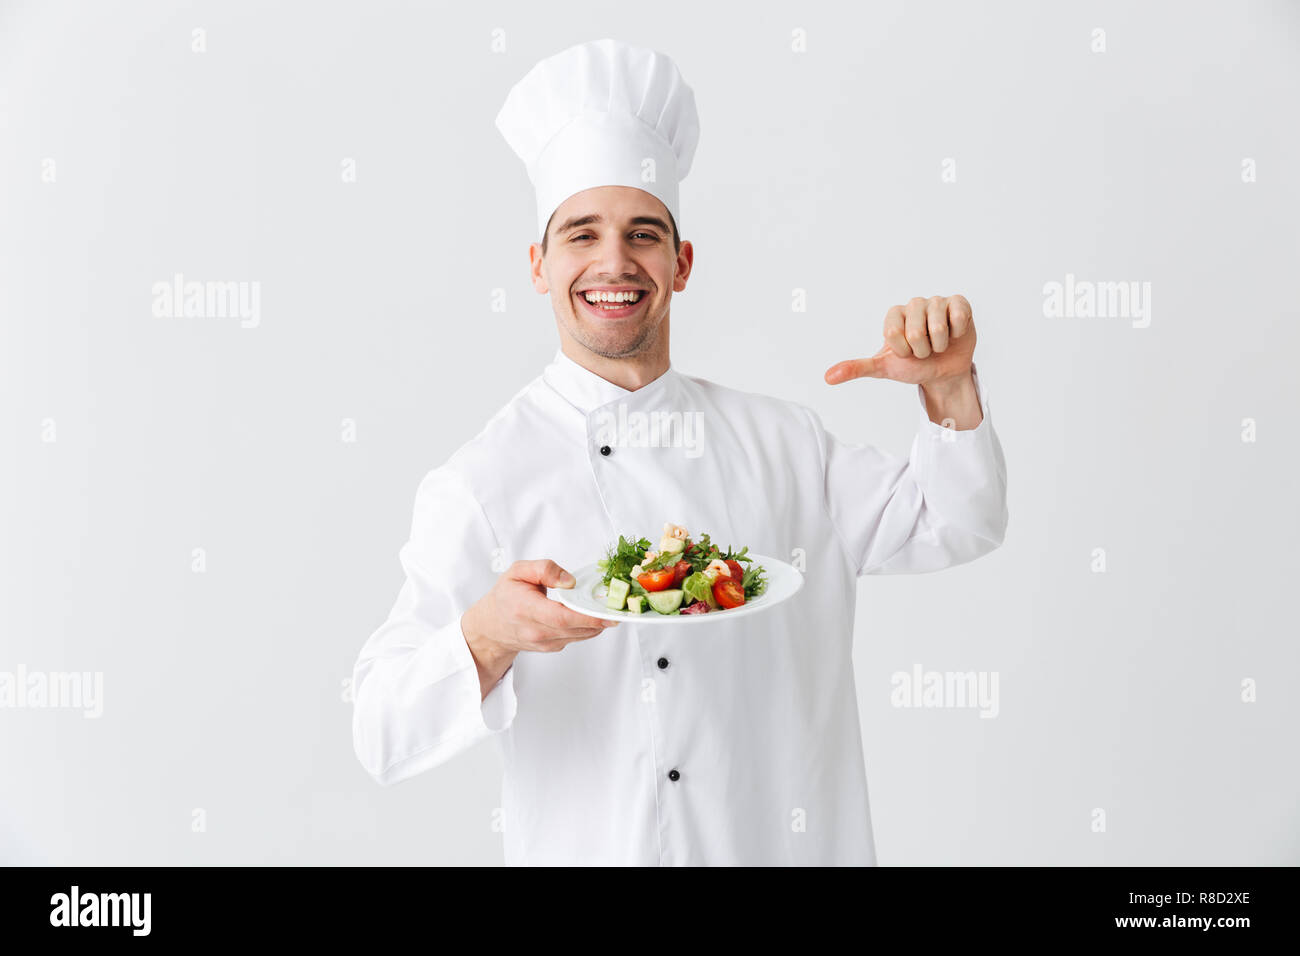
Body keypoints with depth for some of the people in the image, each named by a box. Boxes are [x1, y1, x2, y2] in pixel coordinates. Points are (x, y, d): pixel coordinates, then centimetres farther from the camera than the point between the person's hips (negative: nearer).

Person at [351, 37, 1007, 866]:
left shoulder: (781, 440, 0)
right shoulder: (480, 484, -13)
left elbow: (951, 531, 7)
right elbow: (385, 736, -17)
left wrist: (948, 387, -9)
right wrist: (489, 637, -36)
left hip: (796, 844, 4)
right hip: (588, 848, -3)